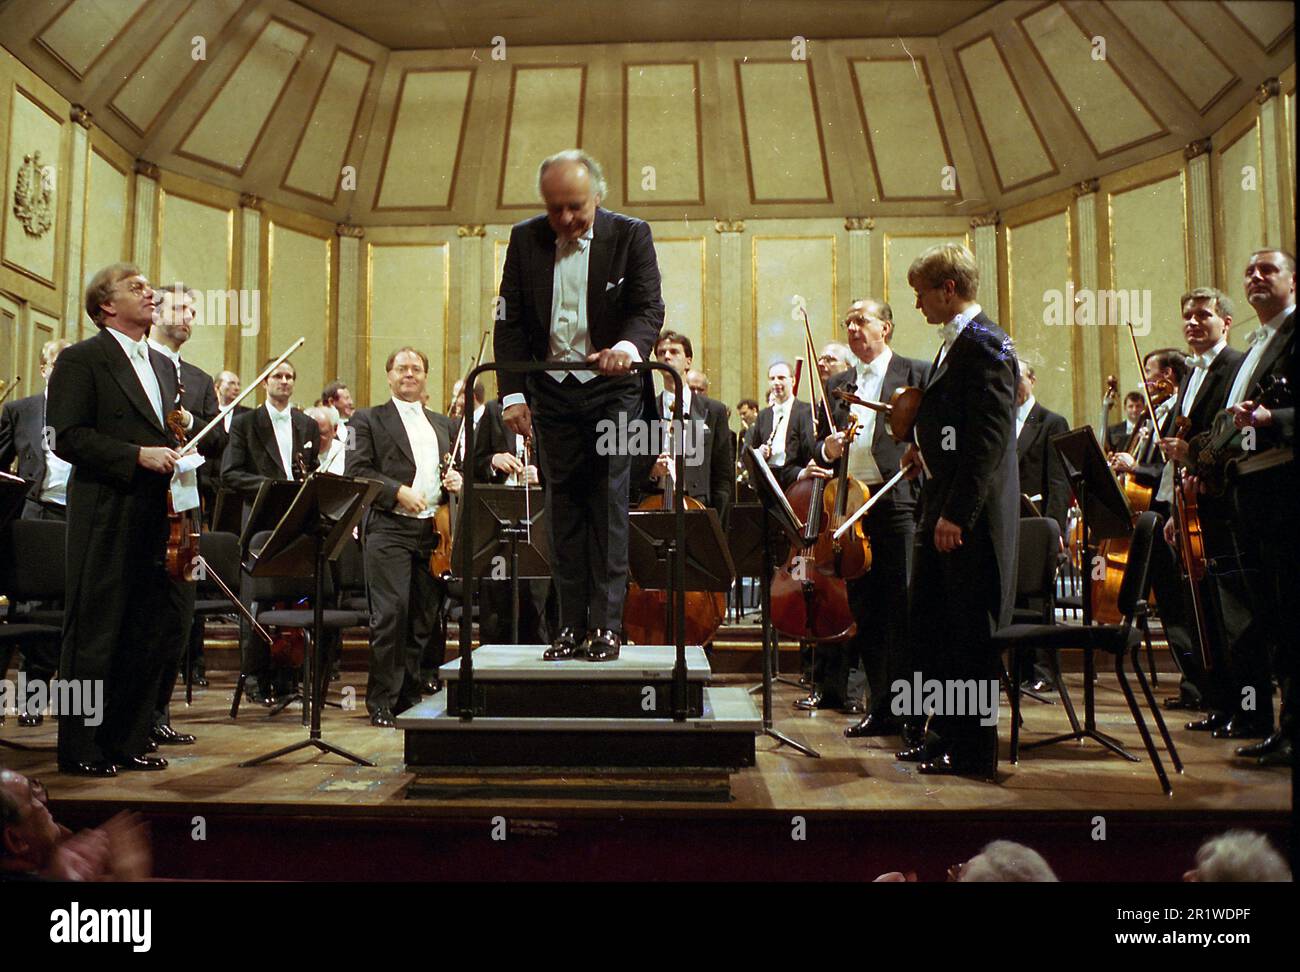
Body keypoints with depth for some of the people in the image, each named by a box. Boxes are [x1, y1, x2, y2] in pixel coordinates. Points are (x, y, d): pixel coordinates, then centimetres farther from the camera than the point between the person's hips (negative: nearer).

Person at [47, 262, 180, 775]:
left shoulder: (163, 366, 19)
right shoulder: (80, 360, -4)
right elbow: (67, 437, -13)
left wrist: (178, 452, 8)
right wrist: (138, 456, -18)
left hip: (156, 520, 7)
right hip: (106, 520, -7)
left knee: (144, 638, 11)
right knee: (93, 637, 1)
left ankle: (129, 741, 21)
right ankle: (79, 748, 12)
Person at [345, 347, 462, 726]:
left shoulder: (442, 424, 21)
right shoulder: (369, 420, 7)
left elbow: (454, 468, 27)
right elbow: (356, 470, -4)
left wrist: (456, 479, 4)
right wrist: (397, 491, -16)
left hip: (434, 531, 5)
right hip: (389, 529, -5)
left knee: (426, 618, 7)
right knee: (391, 614, -10)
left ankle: (411, 696, 18)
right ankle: (381, 702, 0)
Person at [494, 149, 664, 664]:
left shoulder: (631, 235, -5)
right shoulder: (524, 239, 3)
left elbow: (649, 308, -12)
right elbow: (510, 321, 3)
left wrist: (629, 345, -34)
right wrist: (513, 393, -5)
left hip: (612, 388, -3)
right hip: (552, 390, 3)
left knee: (609, 500, -7)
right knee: (563, 505, 6)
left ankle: (606, 625, -1)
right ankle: (571, 626, 12)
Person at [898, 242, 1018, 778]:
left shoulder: (984, 342, -14)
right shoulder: (954, 344, 16)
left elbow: (991, 434, -21)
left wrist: (957, 512, -23)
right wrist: (925, 448, 8)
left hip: (971, 516, -10)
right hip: (942, 510, 10)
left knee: (971, 633, 1)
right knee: (929, 625, 15)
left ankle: (975, 750, 14)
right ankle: (944, 733, 28)